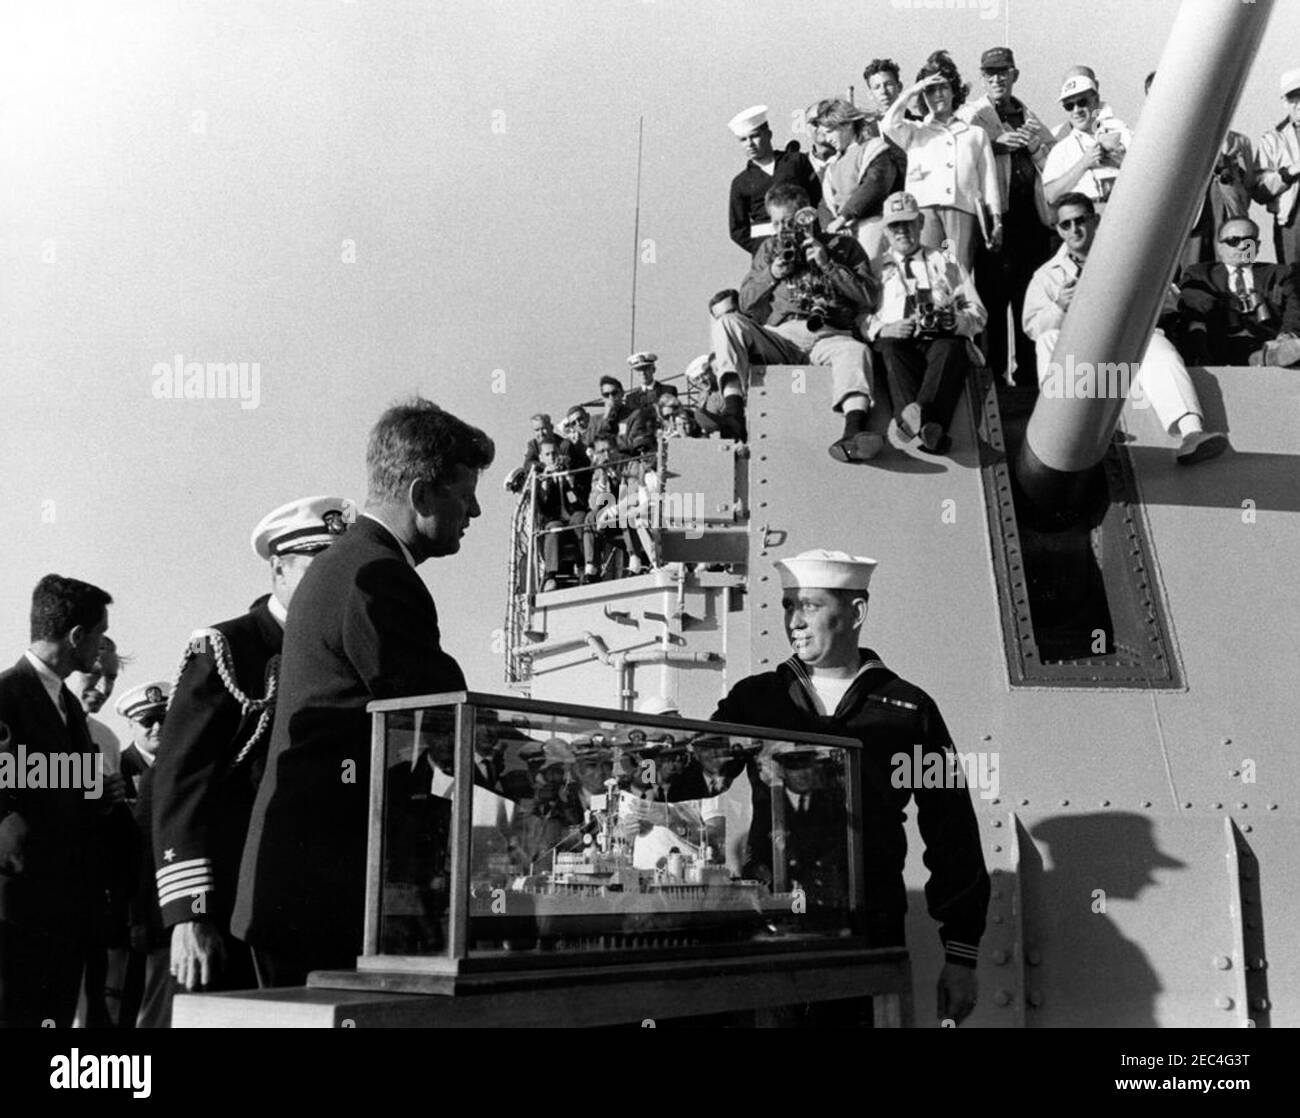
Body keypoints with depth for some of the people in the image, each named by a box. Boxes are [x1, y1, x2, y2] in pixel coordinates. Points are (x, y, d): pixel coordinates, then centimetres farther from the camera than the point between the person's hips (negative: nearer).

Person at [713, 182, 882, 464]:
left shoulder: (843, 246, 14)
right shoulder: (769, 249, 24)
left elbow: (869, 298, 3)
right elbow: (746, 303, 19)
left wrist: (827, 265, -4)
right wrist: (772, 275, 1)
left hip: (828, 336, -2)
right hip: (780, 335, 2)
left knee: (855, 350, -36)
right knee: (727, 323, -23)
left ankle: (855, 430, -60)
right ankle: (733, 413, -39)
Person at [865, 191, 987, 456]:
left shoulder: (946, 264, 28)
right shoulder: (875, 269, 27)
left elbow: (978, 315, 18)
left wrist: (952, 320, -5)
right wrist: (883, 329, -9)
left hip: (942, 339, 0)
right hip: (898, 339, 0)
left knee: (950, 349, -36)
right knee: (891, 349, -36)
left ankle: (916, 418, -62)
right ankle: (926, 427, -60)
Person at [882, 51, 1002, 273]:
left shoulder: (976, 133, 25)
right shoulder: (916, 132, 23)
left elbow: (989, 179, 19)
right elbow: (889, 125, 1)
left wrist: (996, 221, 11)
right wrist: (911, 91, 9)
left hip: (963, 209, 1)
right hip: (925, 208, -1)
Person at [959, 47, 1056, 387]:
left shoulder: (1029, 118, 21)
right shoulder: (971, 115, 6)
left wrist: (1034, 146, 6)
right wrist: (997, 143, -18)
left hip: (1032, 215, 5)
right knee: (993, 295, -6)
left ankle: (1029, 376, 11)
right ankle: (993, 375, -1)